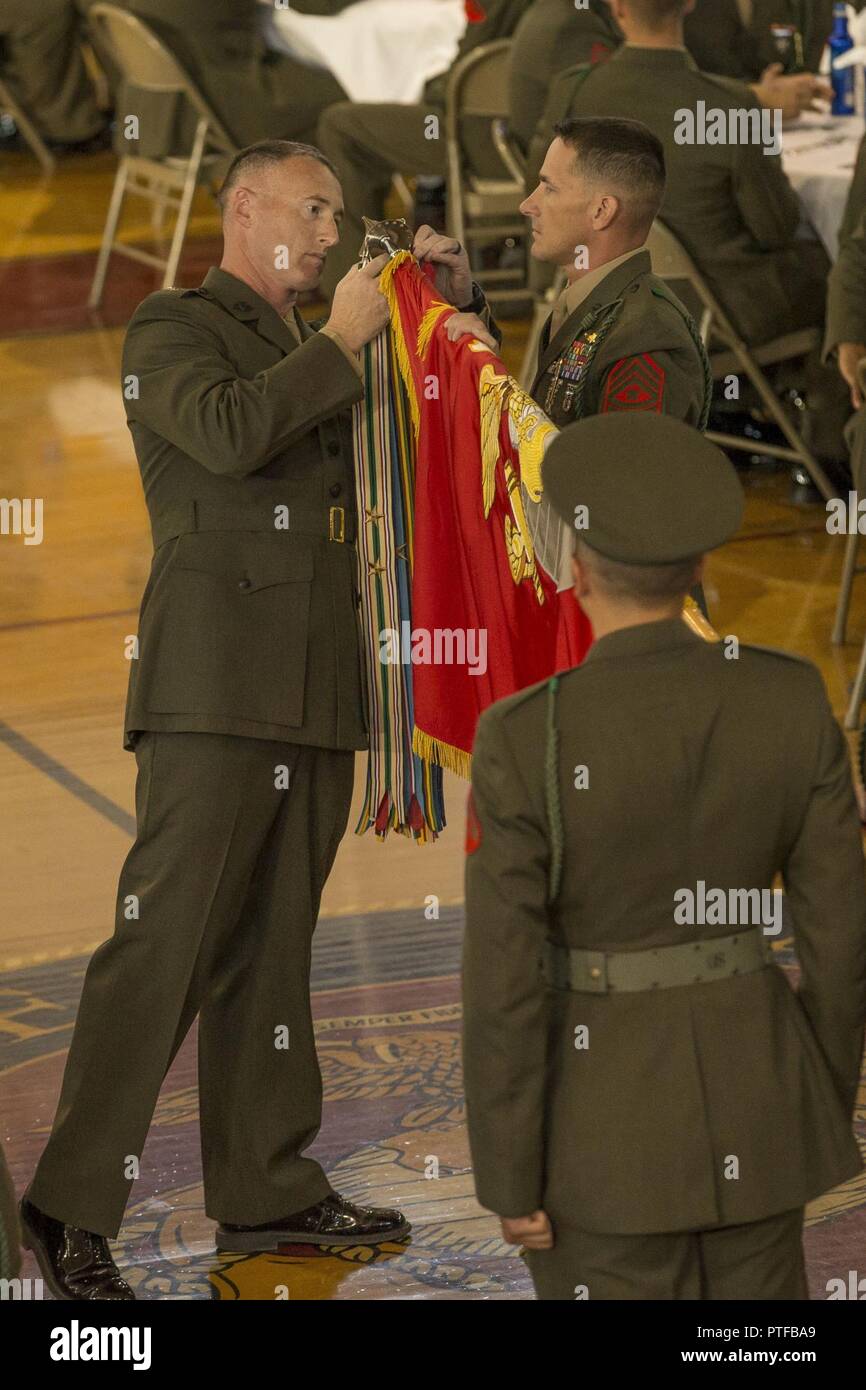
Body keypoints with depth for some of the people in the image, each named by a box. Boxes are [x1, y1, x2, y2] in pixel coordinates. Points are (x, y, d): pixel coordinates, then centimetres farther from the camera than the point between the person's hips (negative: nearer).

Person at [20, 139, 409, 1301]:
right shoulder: (174, 329, 0)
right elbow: (228, 431, -20)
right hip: (217, 690, -8)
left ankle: (266, 1189, 13)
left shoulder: (307, 355, 25)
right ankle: (74, 1204, -11)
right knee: (165, 942, -12)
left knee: (271, 948, 9)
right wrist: (340, 342, -11)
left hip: (316, 694, 8)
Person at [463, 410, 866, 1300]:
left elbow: (503, 983, -16)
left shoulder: (524, 741, -20)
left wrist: (508, 1181, -5)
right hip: (752, 1093, 4)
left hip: (607, 1115, -4)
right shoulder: (792, 701, -9)